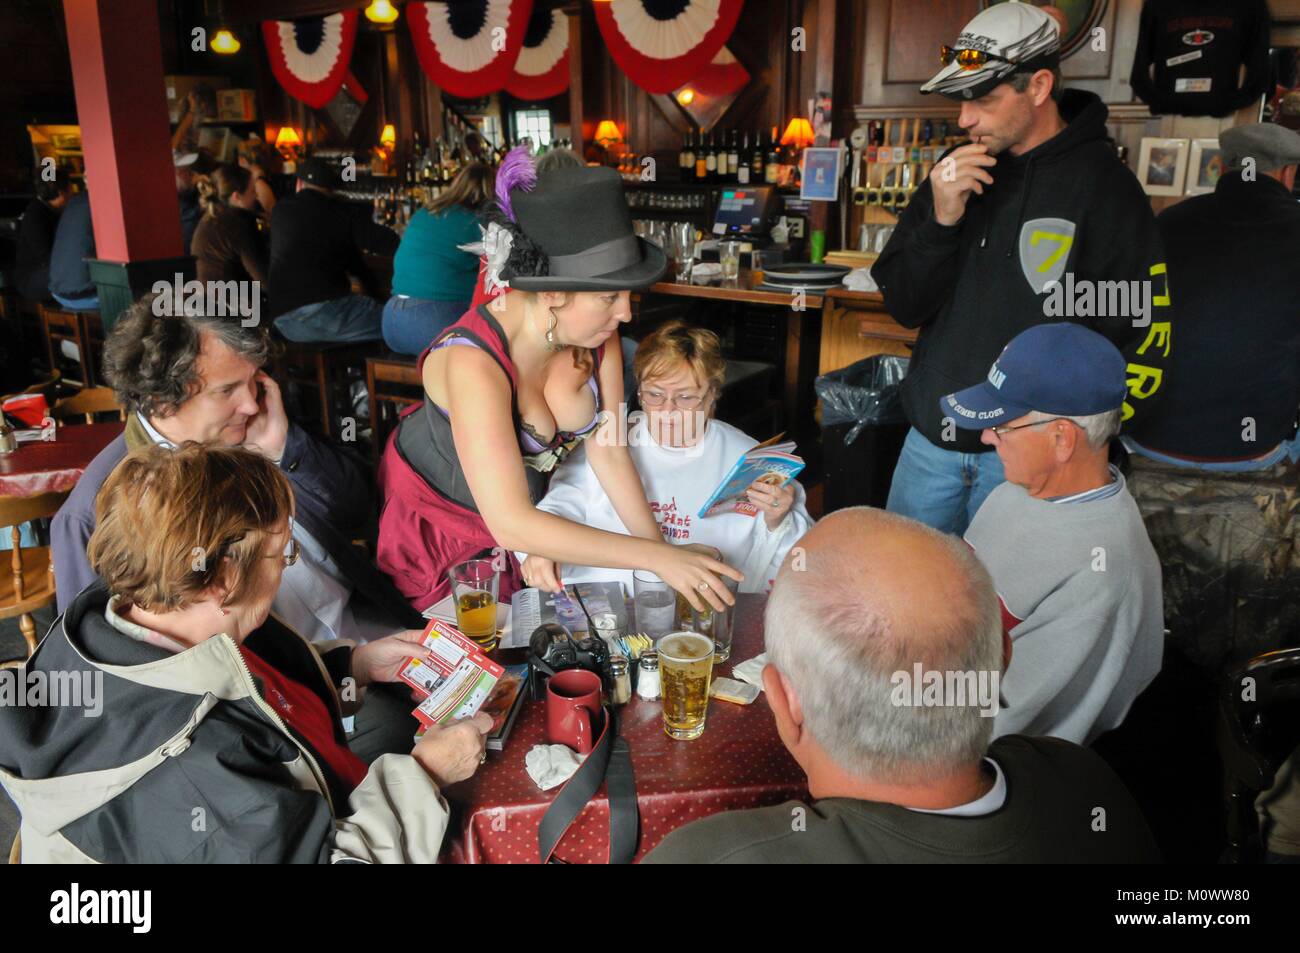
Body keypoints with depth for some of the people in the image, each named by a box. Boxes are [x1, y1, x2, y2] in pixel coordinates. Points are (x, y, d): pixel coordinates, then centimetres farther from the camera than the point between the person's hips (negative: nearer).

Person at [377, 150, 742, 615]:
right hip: (435, 514, -5)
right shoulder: (474, 361, -38)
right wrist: (656, 557, -41)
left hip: (522, 510, 5)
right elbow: (510, 524, -41)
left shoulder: (596, 332, -20)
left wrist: (661, 551, -15)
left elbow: (609, 453, -10)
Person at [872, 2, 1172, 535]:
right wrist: (942, 219, -12)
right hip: (931, 439, 5)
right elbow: (905, 309, 3)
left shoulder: (1106, 190, -9)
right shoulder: (958, 174, 5)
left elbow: (1143, 342, -8)